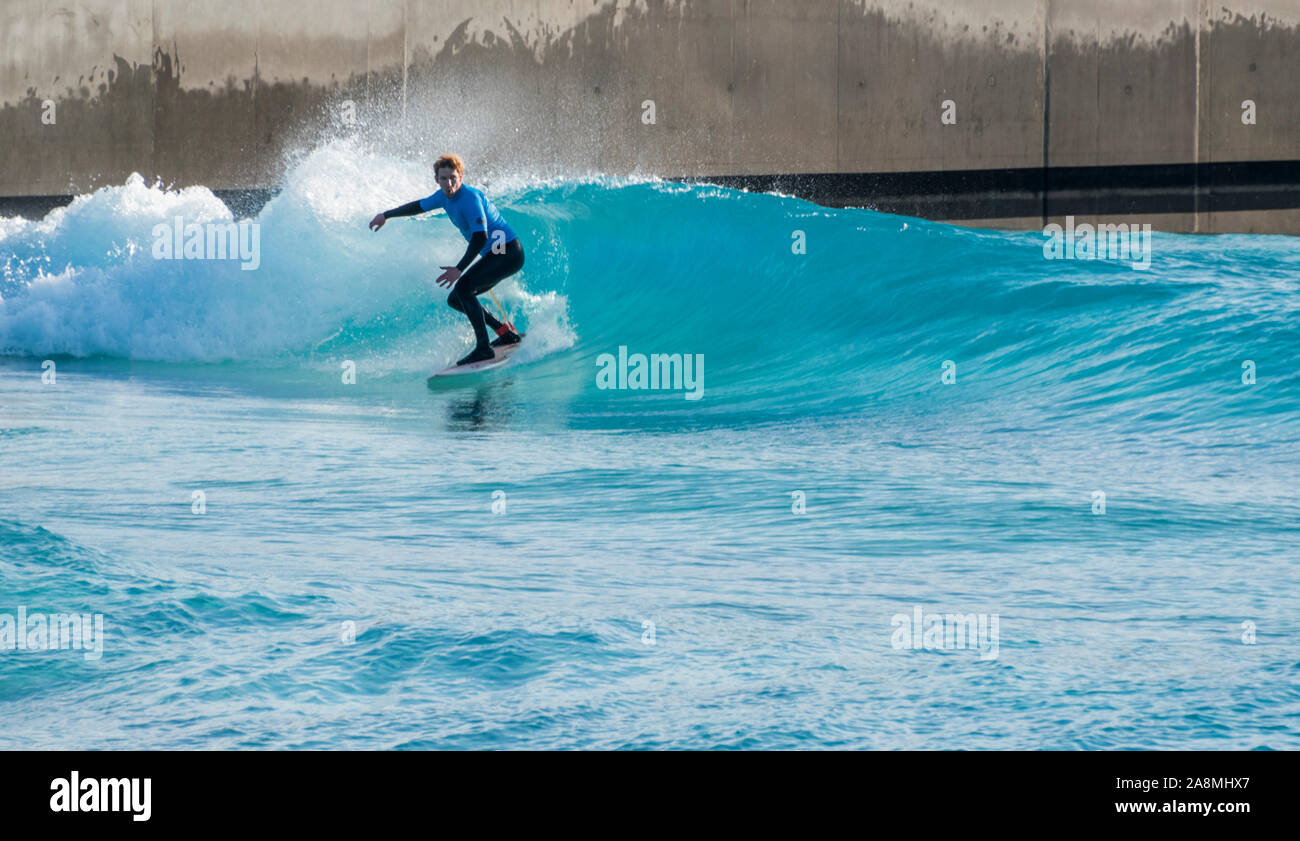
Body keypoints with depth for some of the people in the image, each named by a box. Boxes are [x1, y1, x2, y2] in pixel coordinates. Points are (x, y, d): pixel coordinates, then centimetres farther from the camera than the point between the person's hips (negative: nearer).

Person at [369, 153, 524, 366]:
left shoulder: (470, 197, -22)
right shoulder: (444, 196, 6)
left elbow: (480, 237, -30)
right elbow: (420, 206, 27)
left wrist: (459, 269, -36)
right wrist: (386, 215, 36)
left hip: (509, 253, -10)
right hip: (494, 255, 10)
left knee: (463, 288, -25)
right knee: (456, 300, 11)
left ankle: (483, 347, -27)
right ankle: (507, 334, 15)